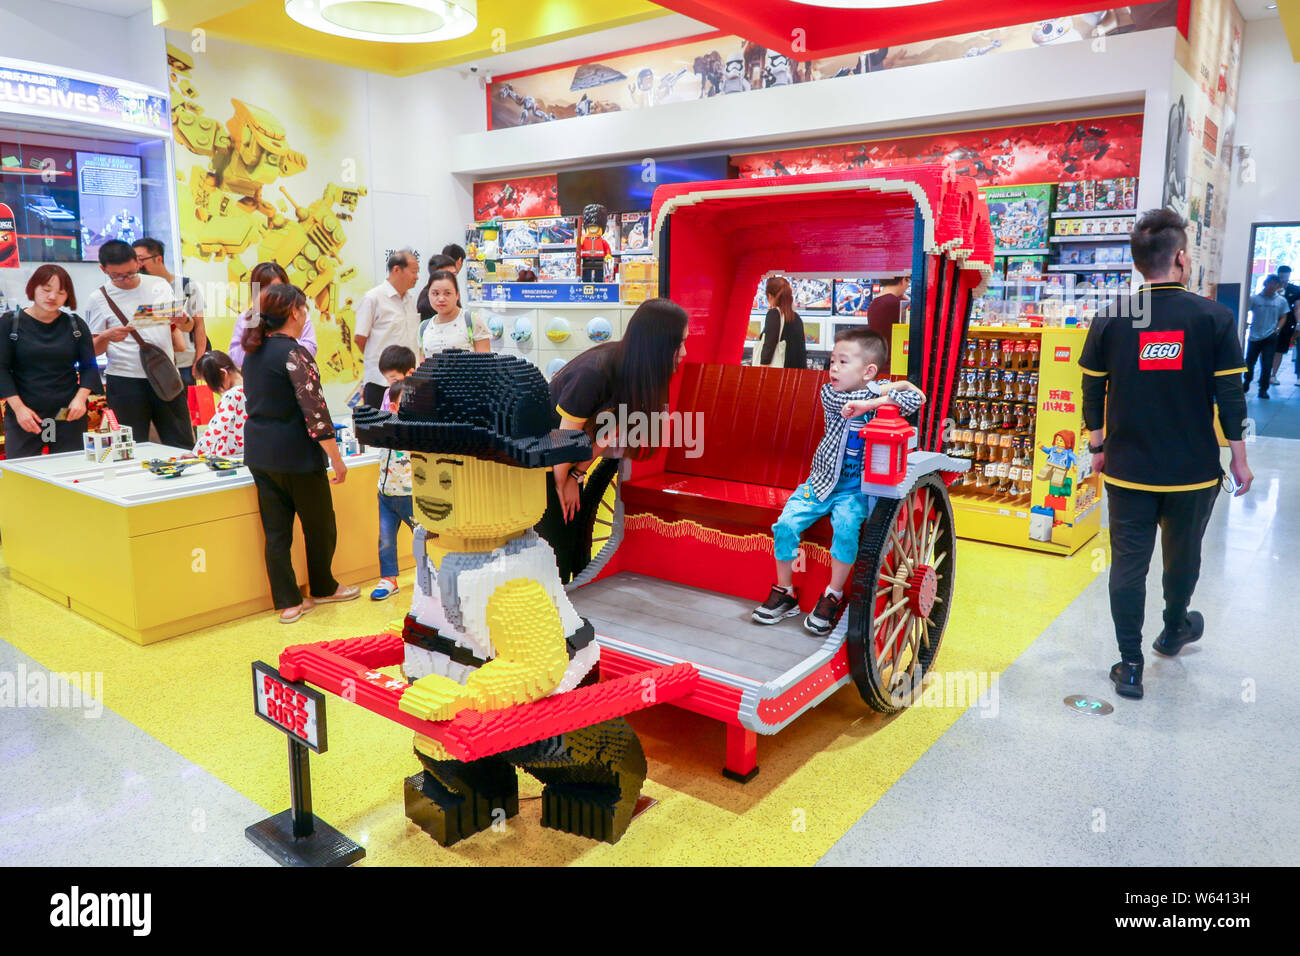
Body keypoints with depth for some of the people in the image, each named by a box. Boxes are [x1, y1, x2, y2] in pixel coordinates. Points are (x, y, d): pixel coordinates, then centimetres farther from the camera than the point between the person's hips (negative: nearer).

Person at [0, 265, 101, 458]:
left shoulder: (76, 324, 8)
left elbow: (89, 367, 7)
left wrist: (80, 398, -10)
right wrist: (18, 407, -10)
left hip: (68, 414, 1)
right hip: (24, 416, -1)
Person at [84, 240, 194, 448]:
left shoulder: (160, 284, 9)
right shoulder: (99, 298, 2)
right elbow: (93, 350, 5)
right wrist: (107, 337, -17)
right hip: (126, 383, -2)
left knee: (183, 446, 4)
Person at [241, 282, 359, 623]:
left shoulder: (253, 352, 9)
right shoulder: (295, 354, -16)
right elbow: (315, 412, -20)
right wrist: (337, 460, -14)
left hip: (258, 452, 8)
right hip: (295, 455, -8)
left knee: (276, 530, 9)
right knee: (320, 525, 12)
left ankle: (288, 602, 15)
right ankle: (323, 588, 28)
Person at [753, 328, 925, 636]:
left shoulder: (882, 392, -4)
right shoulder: (829, 393, -5)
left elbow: (917, 398, -21)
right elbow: (844, 401, -25)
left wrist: (870, 403, -30)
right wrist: (888, 389, -22)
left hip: (856, 487, -2)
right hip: (822, 481, 2)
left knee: (846, 527, -29)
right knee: (785, 524, -15)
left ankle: (833, 597, -9)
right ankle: (784, 593, 4)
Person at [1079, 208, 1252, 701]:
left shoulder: (1109, 320, -5)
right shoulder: (1214, 317, -8)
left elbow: (1093, 392, 0)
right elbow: (1230, 396, -6)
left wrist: (1098, 448, 13)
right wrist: (1239, 457, 5)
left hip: (1129, 470, 0)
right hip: (1193, 470, 0)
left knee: (1128, 563, 6)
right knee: (1183, 555, 22)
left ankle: (1130, 667, 10)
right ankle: (1173, 631, 45)